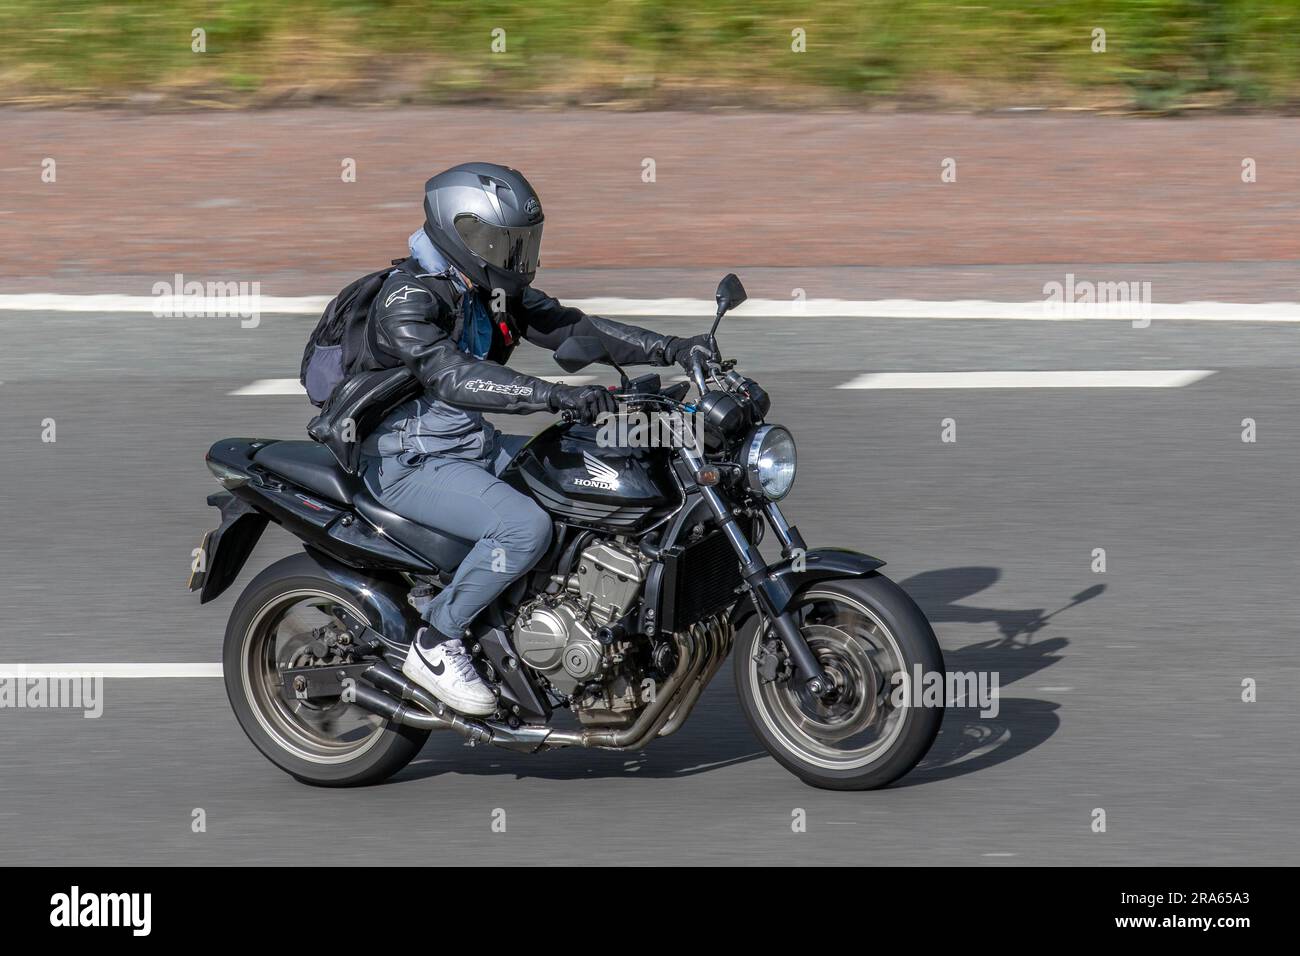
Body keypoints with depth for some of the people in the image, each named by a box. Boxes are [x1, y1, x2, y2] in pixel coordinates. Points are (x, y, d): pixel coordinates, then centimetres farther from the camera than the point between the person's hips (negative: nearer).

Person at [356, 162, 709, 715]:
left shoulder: (494, 292, 8)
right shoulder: (409, 299, -20)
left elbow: (570, 329, 6)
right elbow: (451, 377, -34)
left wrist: (670, 350, -7)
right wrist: (556, 396, -44)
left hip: (475, 446, 9)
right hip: (410, 463, -9)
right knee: (525, 527, -31)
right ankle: (436, 644, -16)